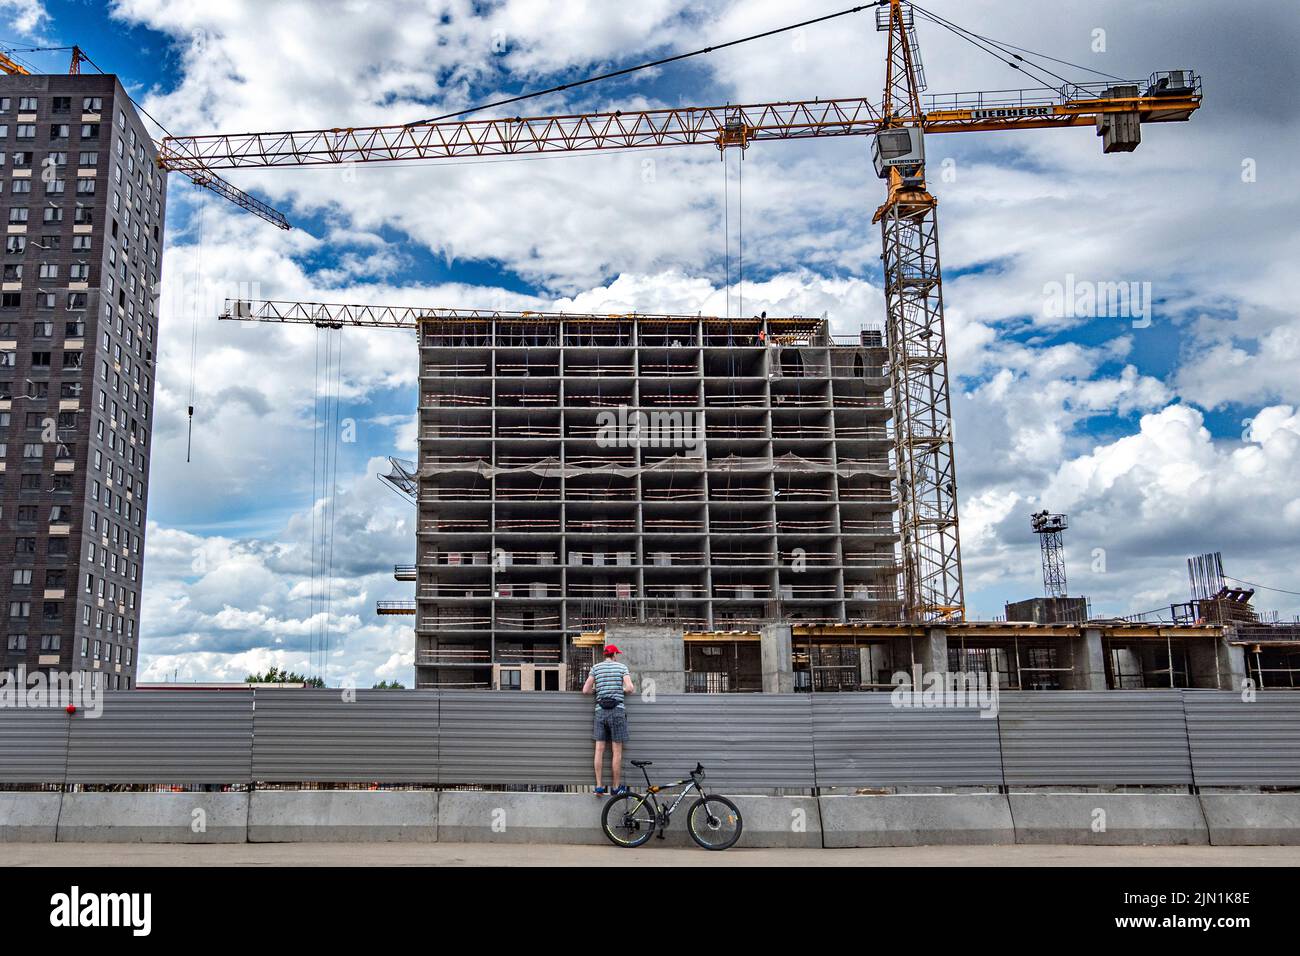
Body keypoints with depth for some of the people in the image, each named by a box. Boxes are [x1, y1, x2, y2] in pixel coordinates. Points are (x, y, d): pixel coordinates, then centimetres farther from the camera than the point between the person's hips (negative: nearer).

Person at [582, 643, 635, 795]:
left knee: (599, 750, 3)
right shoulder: (622, 666, 2)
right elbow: (629, 688, -9)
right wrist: (628, 690, 14)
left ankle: (599, 786, 2)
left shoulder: (596, 667, 8)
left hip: (600, 711, 3)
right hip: (617, 710, -2)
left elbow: (585, 690, 3)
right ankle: (616, 787, 6)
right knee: (617, 751, 2)